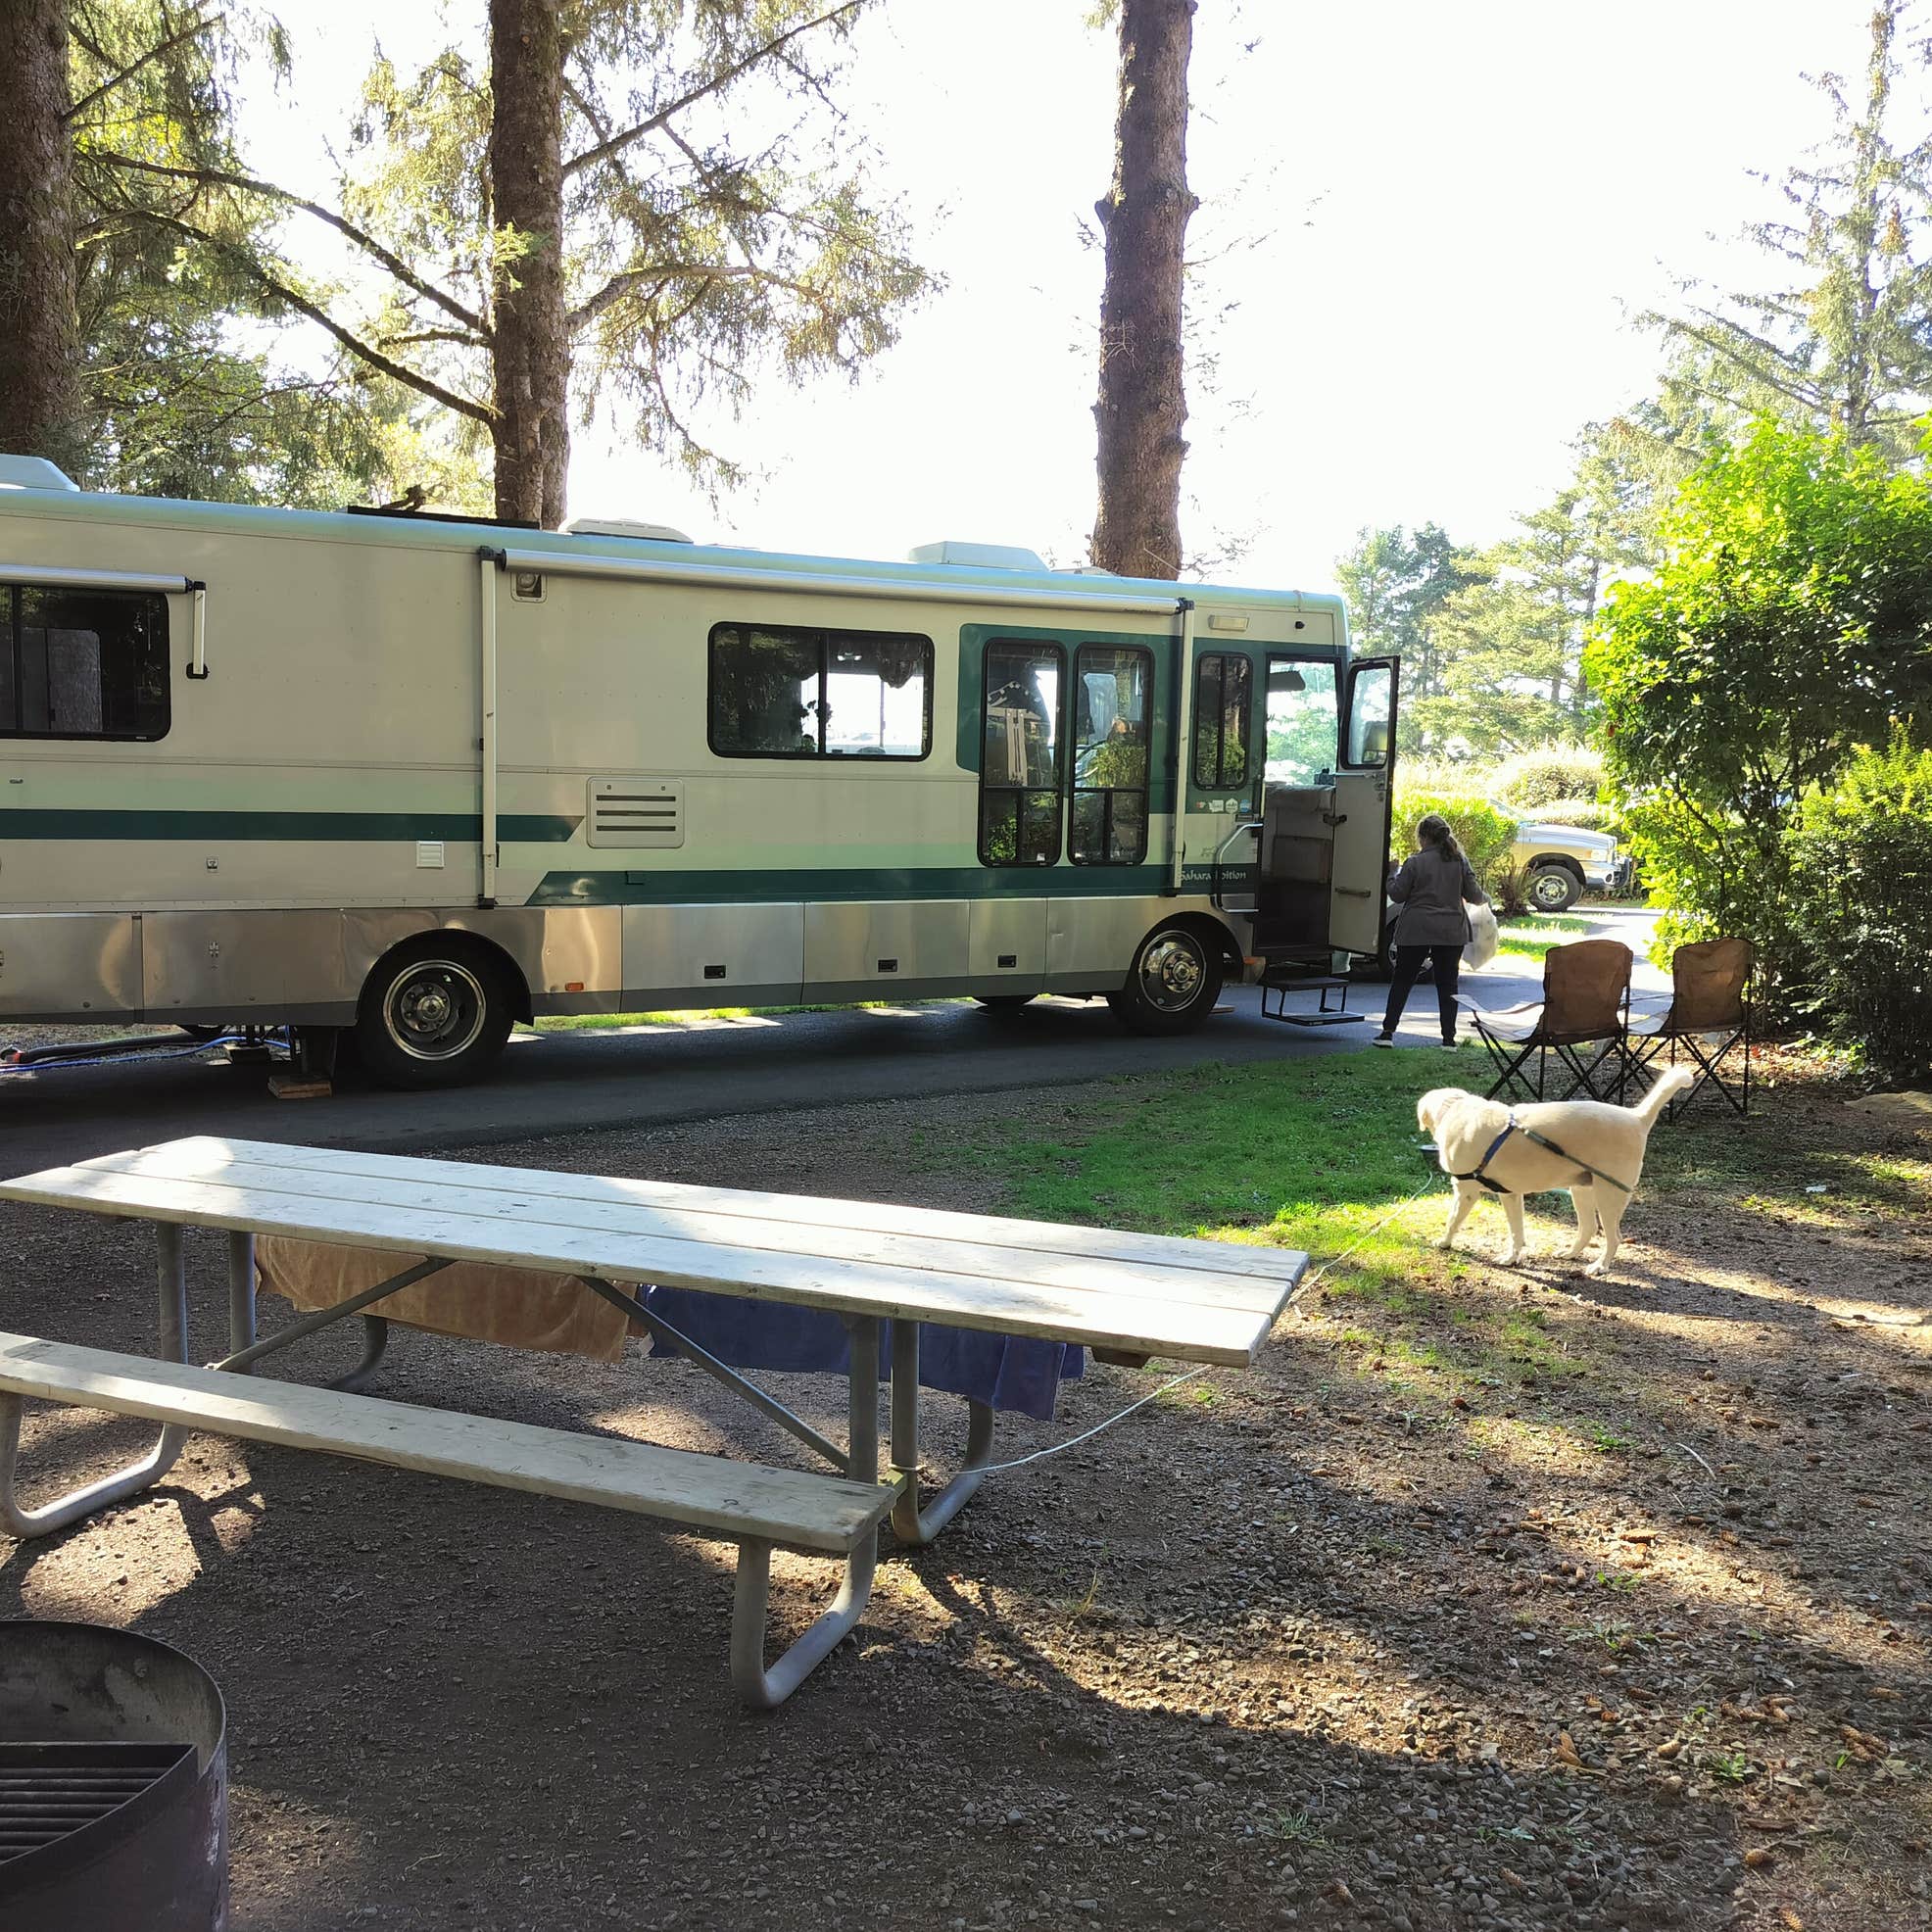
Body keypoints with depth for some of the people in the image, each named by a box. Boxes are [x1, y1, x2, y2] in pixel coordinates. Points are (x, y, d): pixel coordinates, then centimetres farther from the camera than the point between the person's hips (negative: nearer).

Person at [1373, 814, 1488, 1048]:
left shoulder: (1414, 863, -8)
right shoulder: (1460, 862, 2)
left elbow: (1397, 895, -5)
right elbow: (1474, 895, 4)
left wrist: (1392, 874, 12)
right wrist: (1486, 898, 26)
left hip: (1416, 931, -2)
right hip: (1451, 932, 3)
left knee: (1402, 981, 6)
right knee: (1447, 985, 8)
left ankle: (1388, 1032, 3)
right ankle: (1449, 1038, 6)